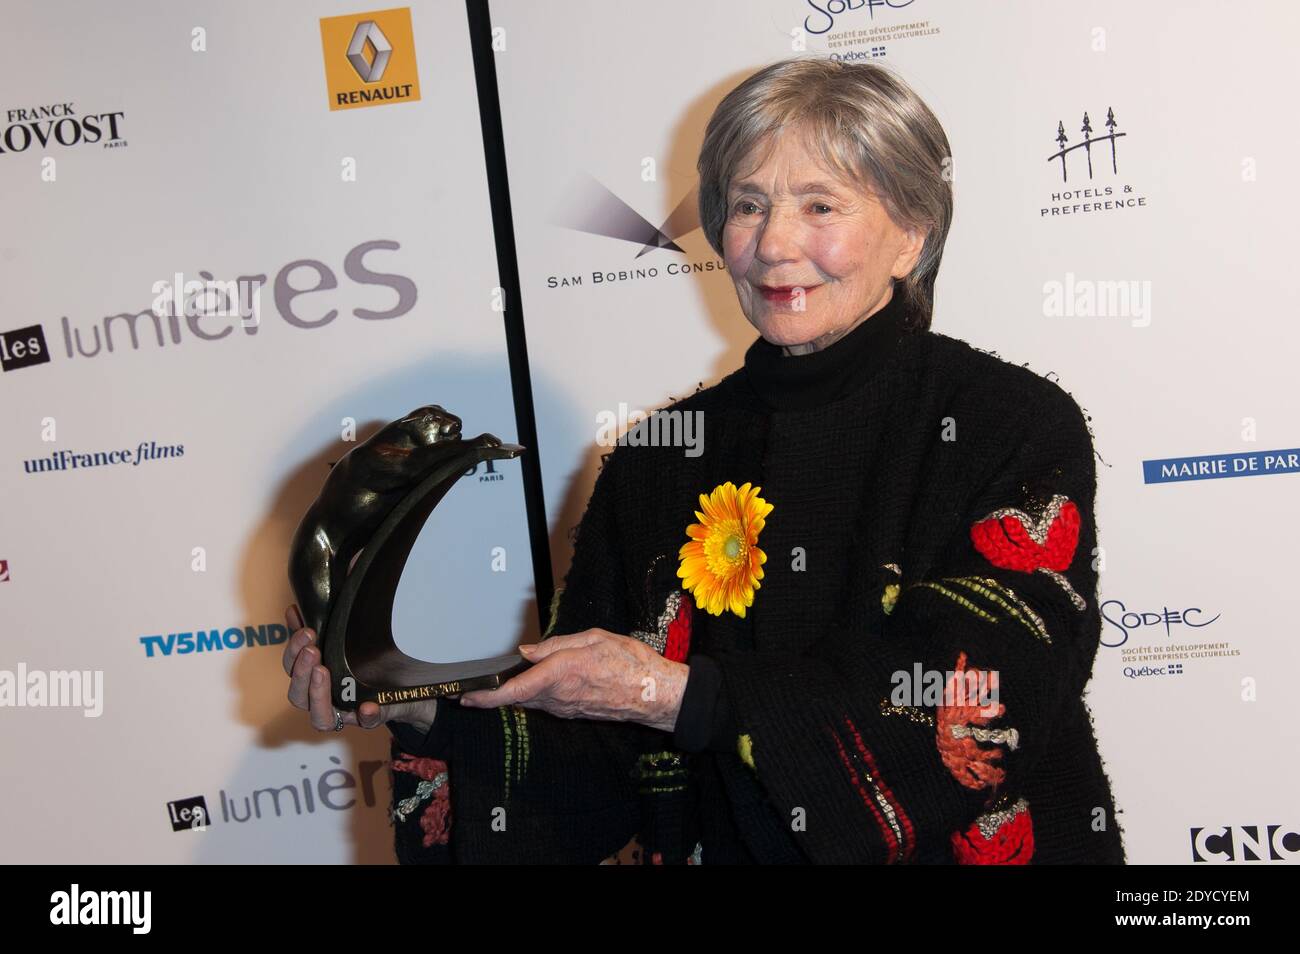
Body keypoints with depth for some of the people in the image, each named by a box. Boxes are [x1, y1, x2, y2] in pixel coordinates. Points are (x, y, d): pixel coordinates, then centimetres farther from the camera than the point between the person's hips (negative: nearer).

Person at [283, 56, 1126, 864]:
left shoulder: (1020, 428, -5)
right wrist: (421, 708, -10)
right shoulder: (657, 462, 4)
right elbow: (597, 755, 5)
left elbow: (978, 711, -14)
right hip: (722, 848, 2)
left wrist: (678, 696, -15)